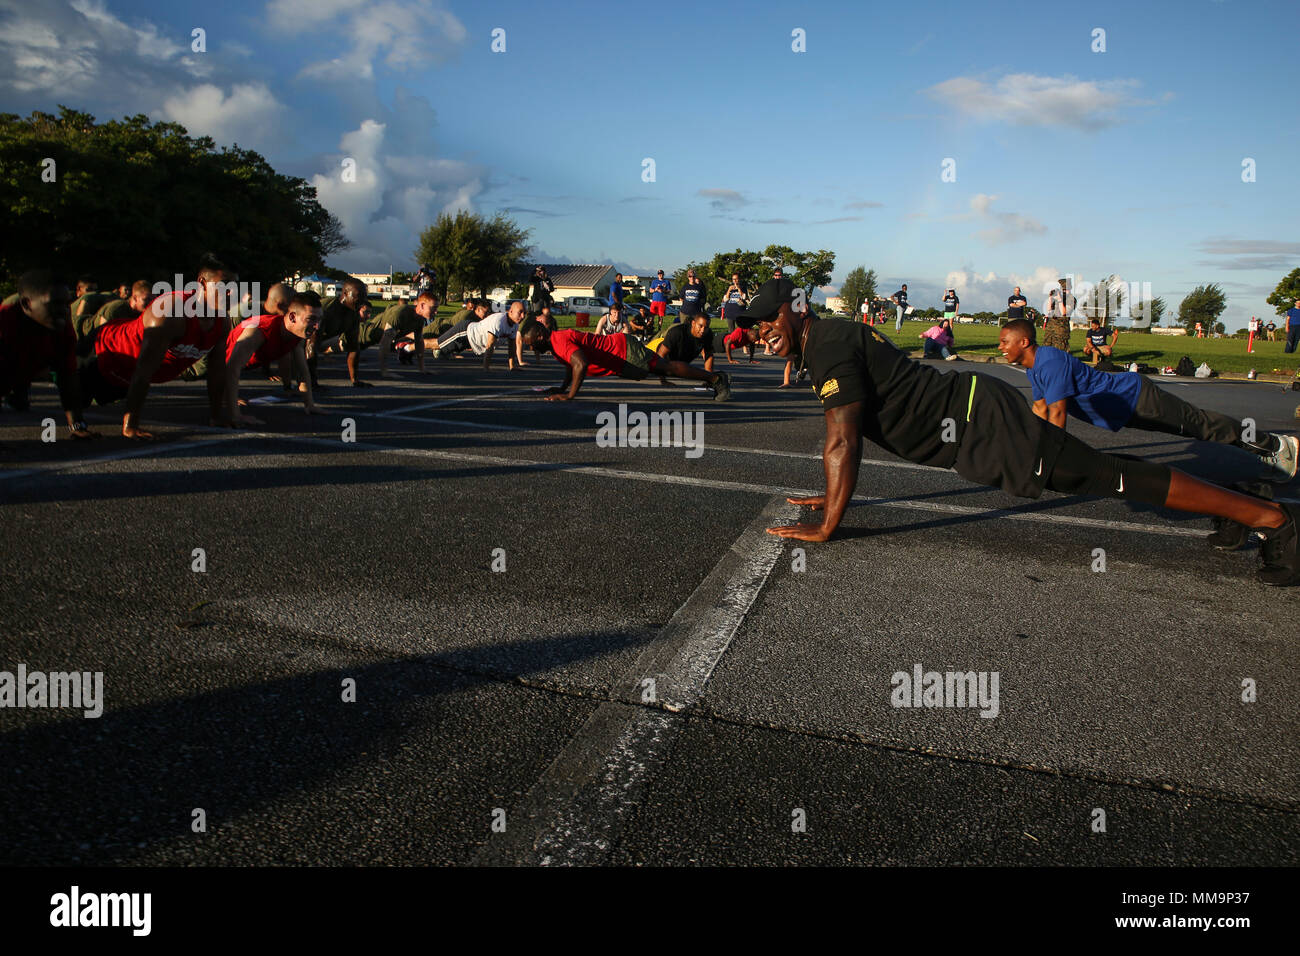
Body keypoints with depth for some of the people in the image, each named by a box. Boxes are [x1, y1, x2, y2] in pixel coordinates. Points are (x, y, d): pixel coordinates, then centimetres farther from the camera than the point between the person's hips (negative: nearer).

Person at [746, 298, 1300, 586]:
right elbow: (849, 436, 24)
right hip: (968, 416, 9)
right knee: (1096, 471, 19)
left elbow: (843, 443, -23)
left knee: (1111, 478, -6)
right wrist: (833, 494, 25)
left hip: (980, 424, -9)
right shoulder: (829, 340, 14)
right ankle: (1232, 507, 32)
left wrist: (826, 526, -18)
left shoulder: (829, 348, -17)